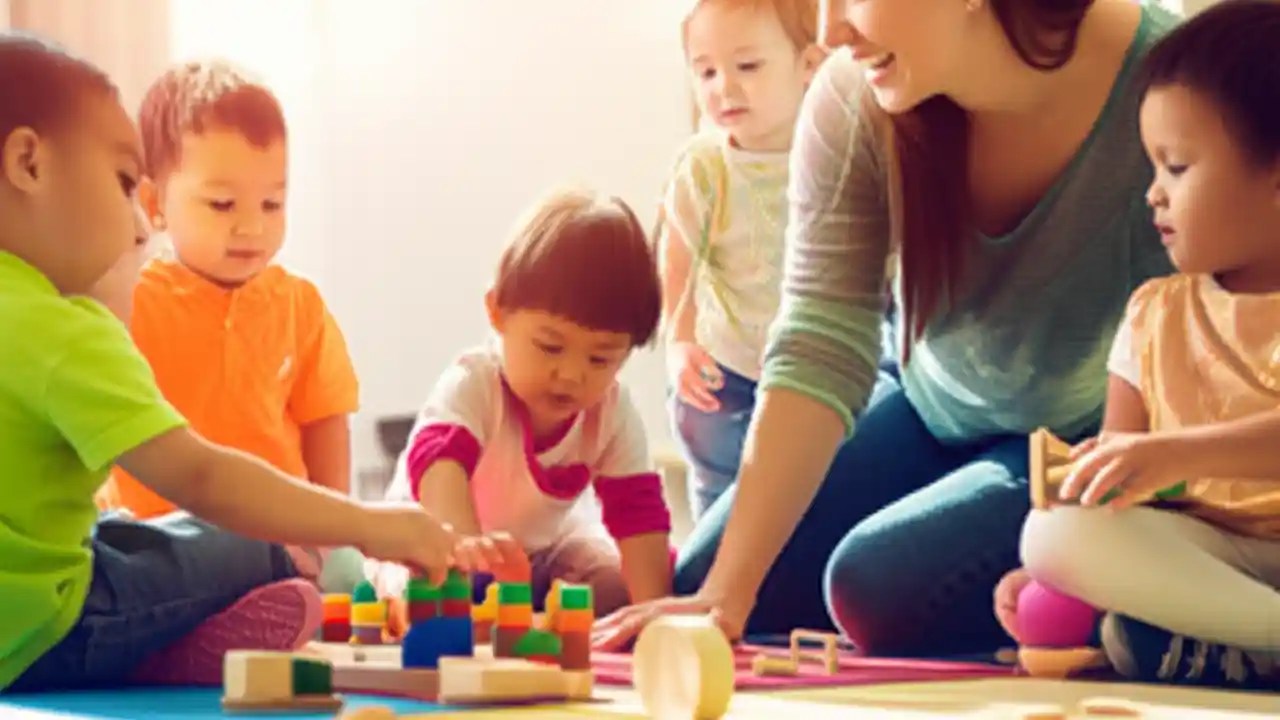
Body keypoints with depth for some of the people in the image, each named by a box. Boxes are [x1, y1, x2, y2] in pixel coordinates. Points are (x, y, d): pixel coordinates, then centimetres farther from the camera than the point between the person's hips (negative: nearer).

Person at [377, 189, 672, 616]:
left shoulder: (614, 413, -19)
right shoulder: (472, 385, -34)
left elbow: (637, 514, -20)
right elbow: (439, 461, -52)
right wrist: (464, 543, -73)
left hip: (543, 545, 5)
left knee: (619, 584, -16)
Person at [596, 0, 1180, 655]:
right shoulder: (851, 101, -19)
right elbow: (820, 350, -21)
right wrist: (725, 593, -27)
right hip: (940, 419, 5)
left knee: (878, 583, -27)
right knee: (693, 584, -4)